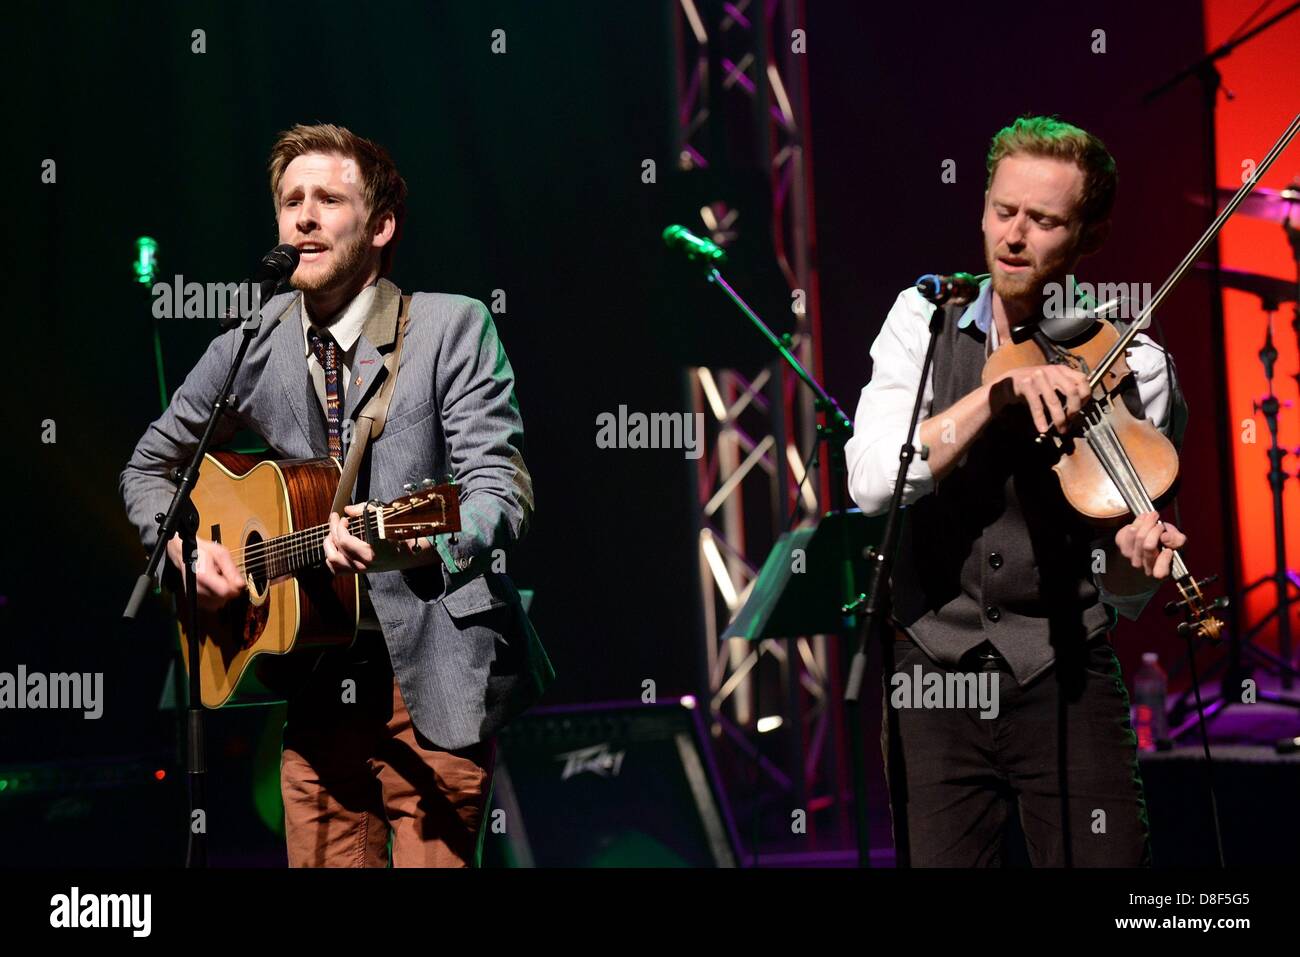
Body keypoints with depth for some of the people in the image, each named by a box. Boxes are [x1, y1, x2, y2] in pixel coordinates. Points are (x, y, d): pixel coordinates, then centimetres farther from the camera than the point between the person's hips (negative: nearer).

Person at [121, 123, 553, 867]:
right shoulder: (250, 347, 7)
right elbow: (150, 467, 21)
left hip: (435, 674, -4)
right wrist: (186, 545, 0)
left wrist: (413, 545, -33)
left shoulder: (452, 327, -6)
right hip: (319, 682, 4)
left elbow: (504, 495, -14)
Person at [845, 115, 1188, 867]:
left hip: (1066, 679, -1)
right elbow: (872, 480, -12)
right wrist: (999, 394, -22)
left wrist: (1138, 555, -25)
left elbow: (1120, 594, -2)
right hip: (934, 674, 1)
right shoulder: (926, 319, 4)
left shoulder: (1128, 365, -1)